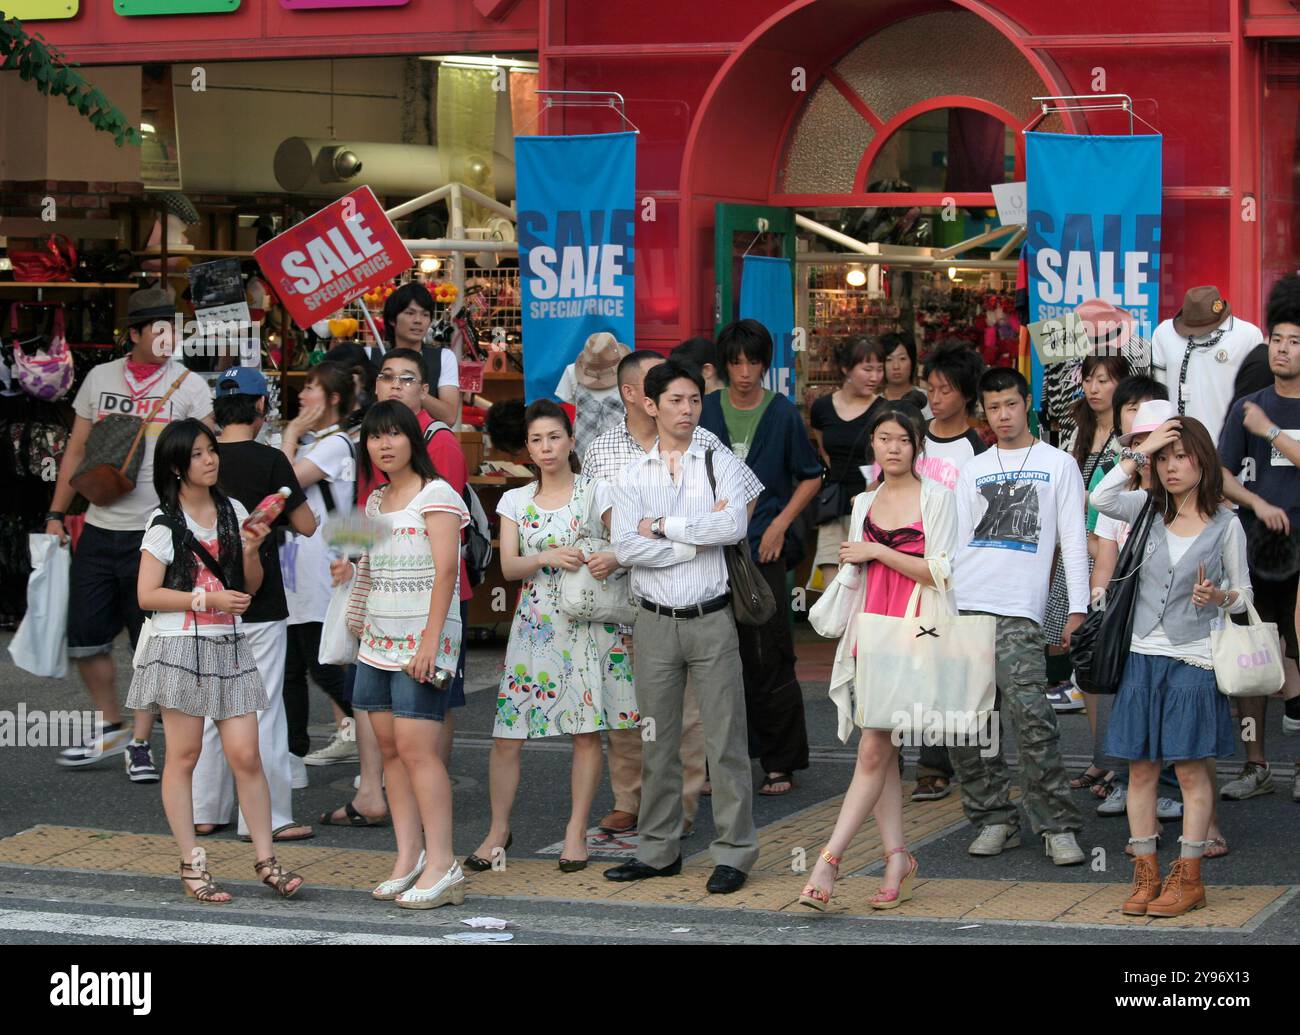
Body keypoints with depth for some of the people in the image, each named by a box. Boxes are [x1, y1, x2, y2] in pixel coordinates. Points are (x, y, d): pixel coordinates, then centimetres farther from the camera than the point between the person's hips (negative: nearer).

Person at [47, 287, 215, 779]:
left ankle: (139, 745, 9)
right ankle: (111, 728, 25)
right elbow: (76, 451, 15)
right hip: (100, 530, 4)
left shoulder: (188, 385, -1)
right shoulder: (100, 378, 9)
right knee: (84, 638, 6)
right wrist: (56, 514, 11)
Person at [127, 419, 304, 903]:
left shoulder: (233, 512, 11)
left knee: (245, 755, -3)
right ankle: (191, 865, 6)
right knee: (183, 756, 1)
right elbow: (146, 594, -8)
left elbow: (251, 587, 15)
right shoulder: (164, 523, -3)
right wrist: (207, 599, -15)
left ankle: (266, 860, 2)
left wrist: (252, 550, -4)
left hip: (229, 648, 4)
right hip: (180, 647, -4)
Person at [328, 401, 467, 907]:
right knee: (389, 746, 4)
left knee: (415, 747, -13)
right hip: (377, 639, 8)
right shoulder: (375, 502, 17)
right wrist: (350, 571, 7)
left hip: (421, 640, -8)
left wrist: (429, 642, -21)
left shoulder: (435, 495, -7)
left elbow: (444, 571, -14)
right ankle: (407, 858, 7)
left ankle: (441, 865, -12)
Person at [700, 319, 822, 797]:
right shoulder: (706, 411, 7)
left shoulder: (783, 414, 1)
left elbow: (811, 476, 7)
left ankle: (781, 763, 6)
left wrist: (780, 524, -3)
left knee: (770, 656, -3)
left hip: (765, 547, -2)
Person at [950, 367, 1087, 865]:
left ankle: (1057, 827, -10)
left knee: (1029, 712, -17)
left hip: (1018, 611, -4)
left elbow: (1074, 540, 6)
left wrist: (1078, 609, -4)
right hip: (963, 606, 4)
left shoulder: (1058, 464, 10)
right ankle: (994, 820, 10)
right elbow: (958, 542, 17)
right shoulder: (973, 471, 20)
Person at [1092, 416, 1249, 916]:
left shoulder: (1225, 523, 0)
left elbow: (1243, 591, 6)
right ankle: (1146, 874, 13)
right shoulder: (1149, 509, 6)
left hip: (1193, 658, -3)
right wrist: (1140, 451, -10)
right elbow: (1101, 499, -12)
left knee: (1190, 766, -1)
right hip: (1143, 653, 3)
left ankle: (1188, 876, 6)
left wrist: (1218, 597, -15)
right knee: (1140, 766, 5)